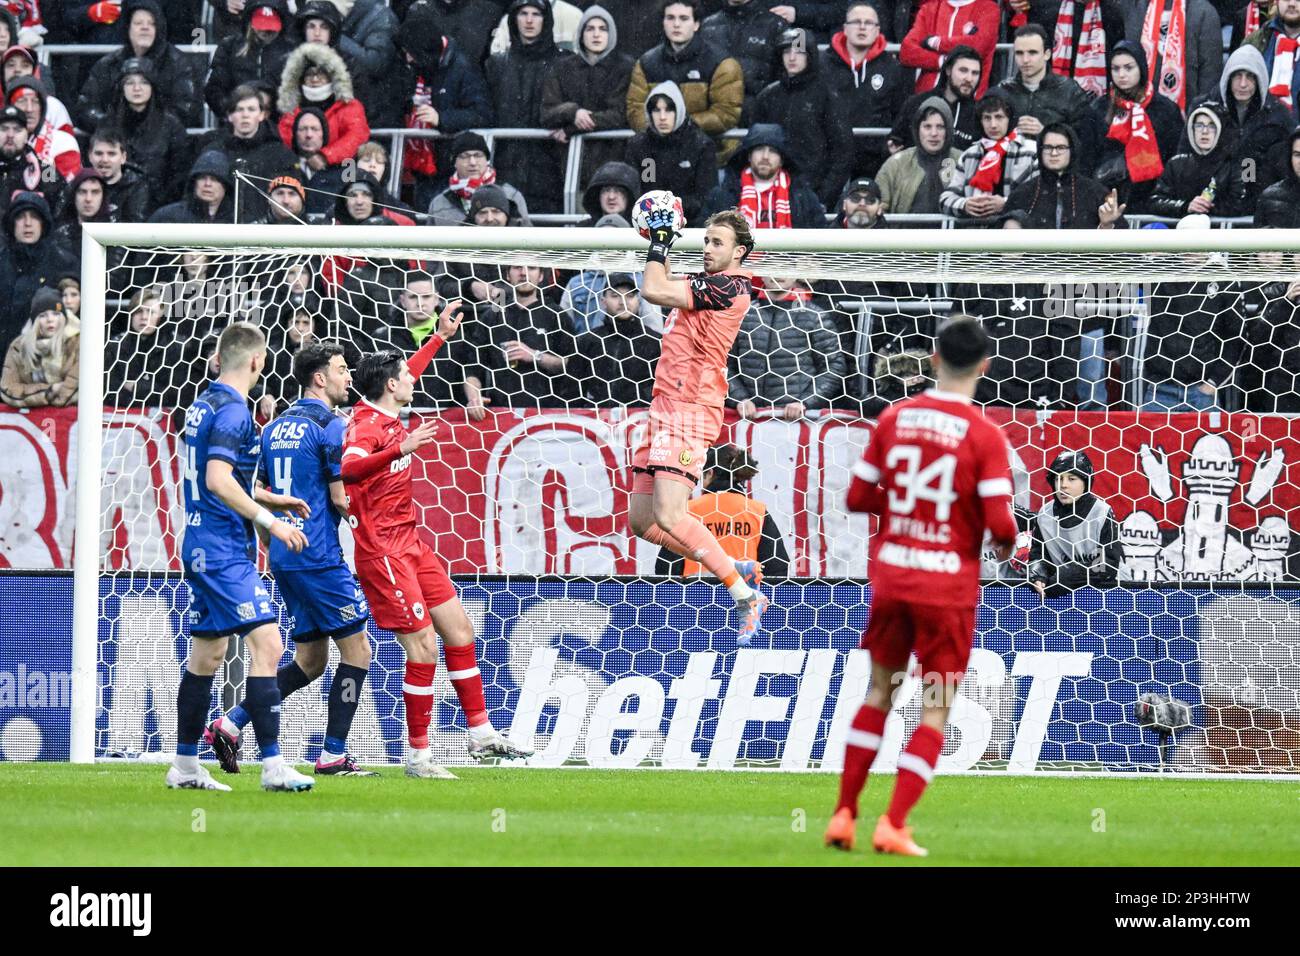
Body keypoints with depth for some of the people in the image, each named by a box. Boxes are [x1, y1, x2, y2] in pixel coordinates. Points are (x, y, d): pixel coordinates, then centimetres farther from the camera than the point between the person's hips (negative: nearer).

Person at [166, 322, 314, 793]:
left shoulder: (204, 405, 15)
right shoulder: (233, 411, -15)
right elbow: (218, 481, -23)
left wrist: (270, 499, 26)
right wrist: (269, 520, -20)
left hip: (201, 548, 10)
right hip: (225, 550, -10)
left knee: (207, 655, 16)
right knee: (267, 644, -15)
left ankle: (185, 767, 21)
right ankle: (273, 766, -21)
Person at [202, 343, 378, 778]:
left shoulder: (275, 427, 15)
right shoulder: (331, 425, -10)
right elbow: (341, 498, -13)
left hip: (282, 557, 8)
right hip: (319, 557, -8)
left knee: (309, 661, 15)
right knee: (356, 648, 0)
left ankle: (229, 724, 4)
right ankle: (333, 755, -2)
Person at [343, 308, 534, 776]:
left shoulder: (387, 417, 9)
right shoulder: (366, 425, -18)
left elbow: (410, 373, 31)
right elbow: (349, 468, -40)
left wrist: (441, 336, 38)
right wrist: (402, 447, -50)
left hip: (409, 543, 10)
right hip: (382, 549, -10)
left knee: (459, 627, 12)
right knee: (424, 646, -12)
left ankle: (482, 734, 19)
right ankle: (418, 756, -5)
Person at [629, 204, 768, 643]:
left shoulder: (729, 287, -12)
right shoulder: (705, 283, 16)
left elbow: (653, 290, -18)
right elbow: (665, 286, 39)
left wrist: (660, 241, -4)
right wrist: (663, 244, 29)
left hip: (689, 409, -10)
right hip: (665, 406, 10)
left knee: (667, 515, -20)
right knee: (641, 519, 6)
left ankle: (745, 595, -11)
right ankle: (739, 571, 13)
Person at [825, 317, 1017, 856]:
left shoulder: (893, 419, 0)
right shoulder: (984, 436, -12)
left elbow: (858, 498, 5)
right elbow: (999, 523, -16)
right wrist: (1007, 544, 6)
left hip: (891, 572, 4)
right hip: (948, 583, -4)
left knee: (879, 690, 19)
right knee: (936, 710, 5)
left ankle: (843, 816, 17)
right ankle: (893, 826, -4)